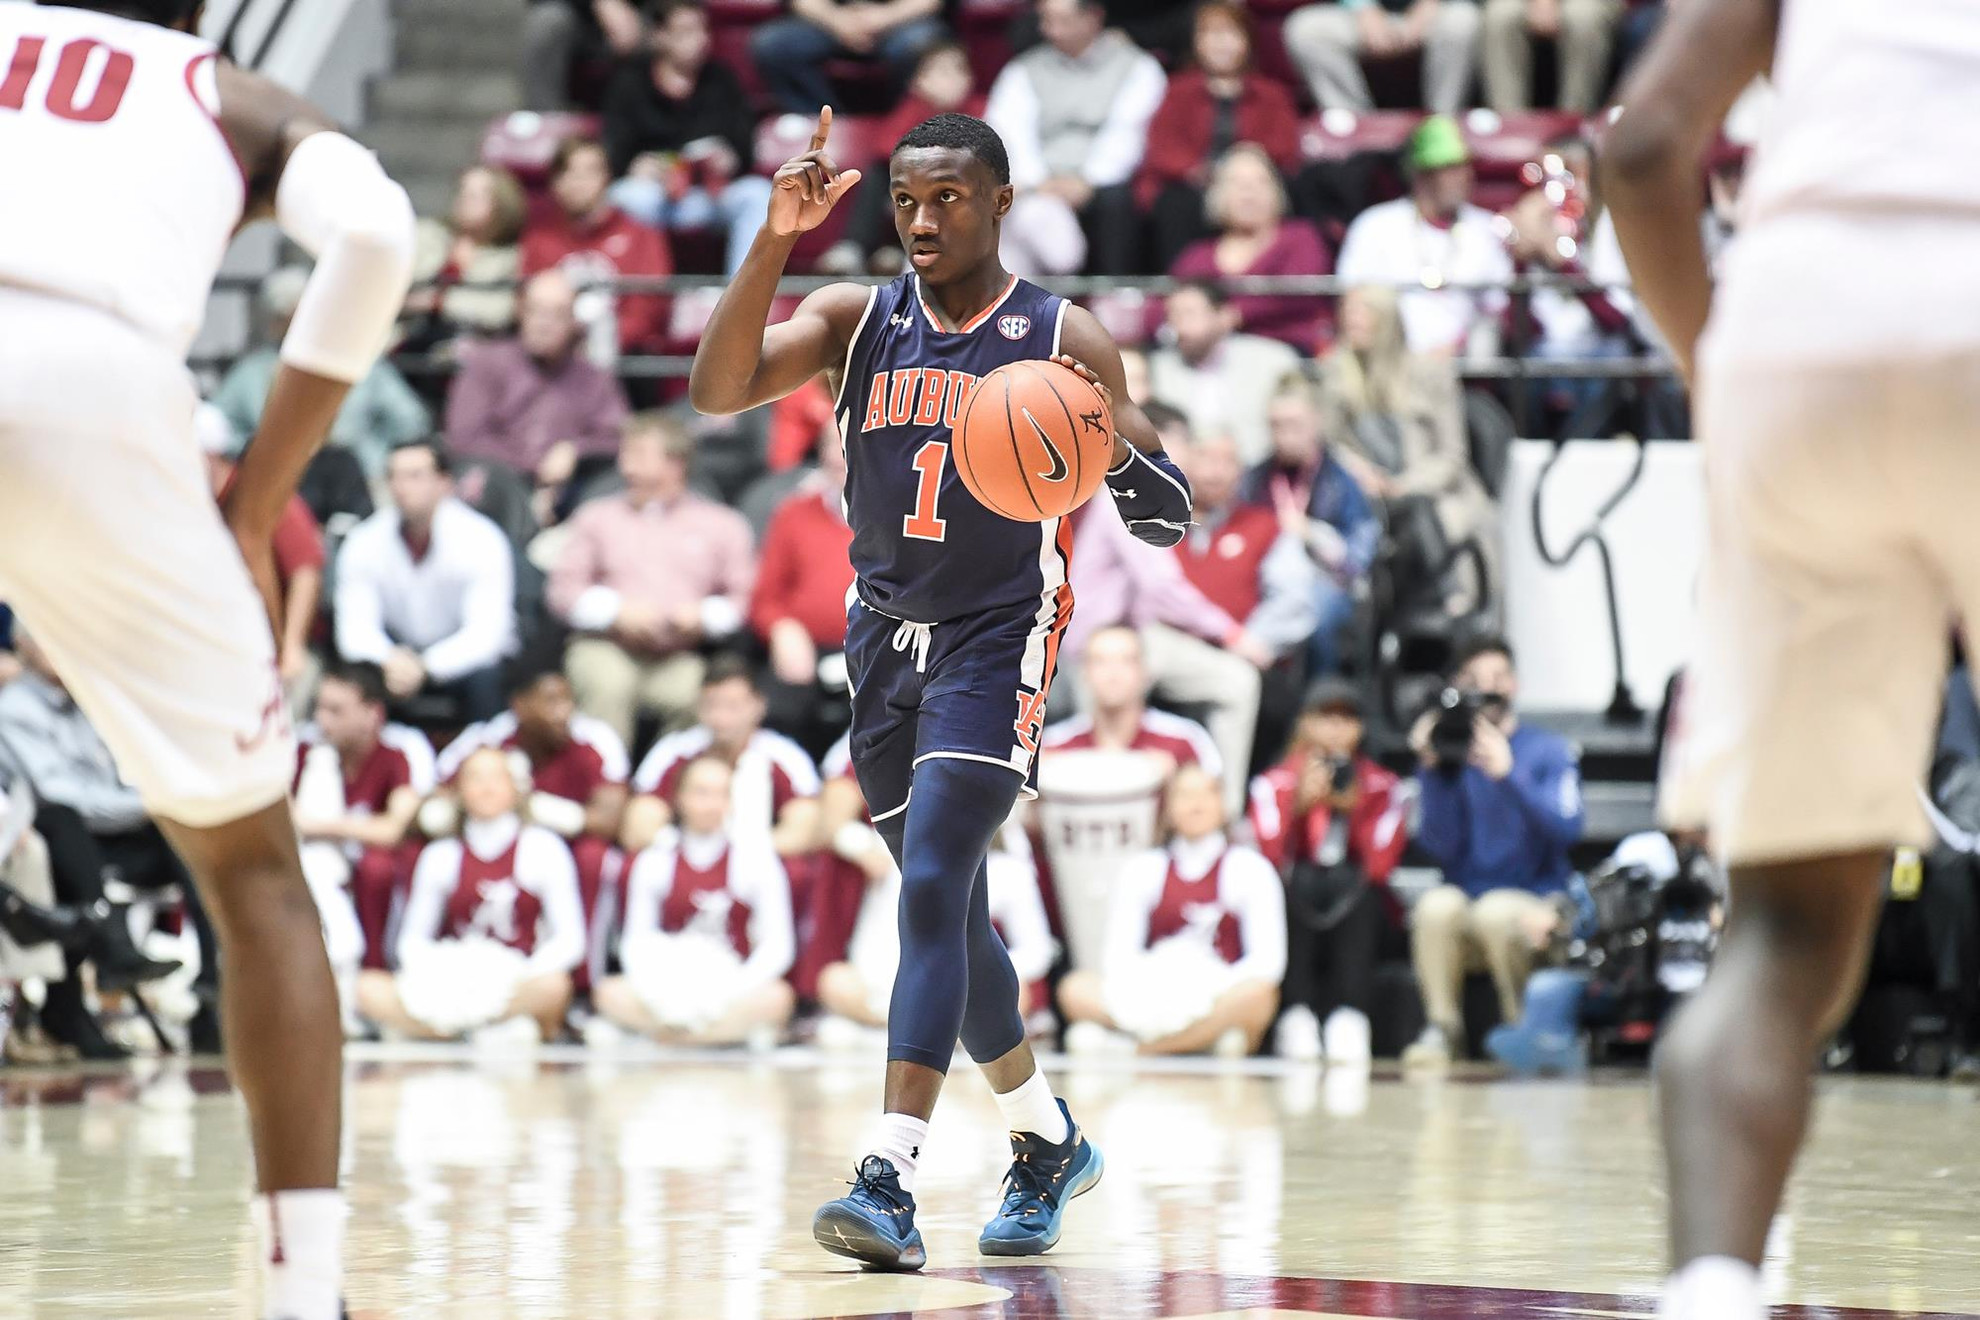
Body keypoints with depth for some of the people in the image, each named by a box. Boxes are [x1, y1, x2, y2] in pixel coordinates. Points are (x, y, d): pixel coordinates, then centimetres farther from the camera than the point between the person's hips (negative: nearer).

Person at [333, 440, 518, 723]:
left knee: (483, 675, -34)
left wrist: (424, 666, -42)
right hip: (398, 654, 2)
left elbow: (485, 633, -26)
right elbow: (355, 628, -15)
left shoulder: (481, 540, -19)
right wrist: (390, 660, -38)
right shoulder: (363, 543, -10)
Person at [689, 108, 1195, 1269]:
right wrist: (776, 242, -23)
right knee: (949, 912, 14)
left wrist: (1113, 446, -25)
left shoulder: (1063, 339, -5)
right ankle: (1051, 1142, 33)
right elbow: (718, 389, -13)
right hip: (888, 644, 5)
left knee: (933, 888, -20)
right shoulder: (859, 321, 3)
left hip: (996, 648, -5)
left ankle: (893, 1179, -26)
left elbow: (1171, 517, -3)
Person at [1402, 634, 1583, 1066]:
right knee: (1437, 905, -32)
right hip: (1465, 905, 2)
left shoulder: (1551, 751, 2)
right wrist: (1433, 770, -15)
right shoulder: (1449, 753, 6)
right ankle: (1441, 1028, -16)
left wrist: (1508, 773, -27)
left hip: (1534, 907, -2)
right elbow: (1441, 847, -5)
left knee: (1495, 910, -35)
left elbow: (1567, 828, -16)